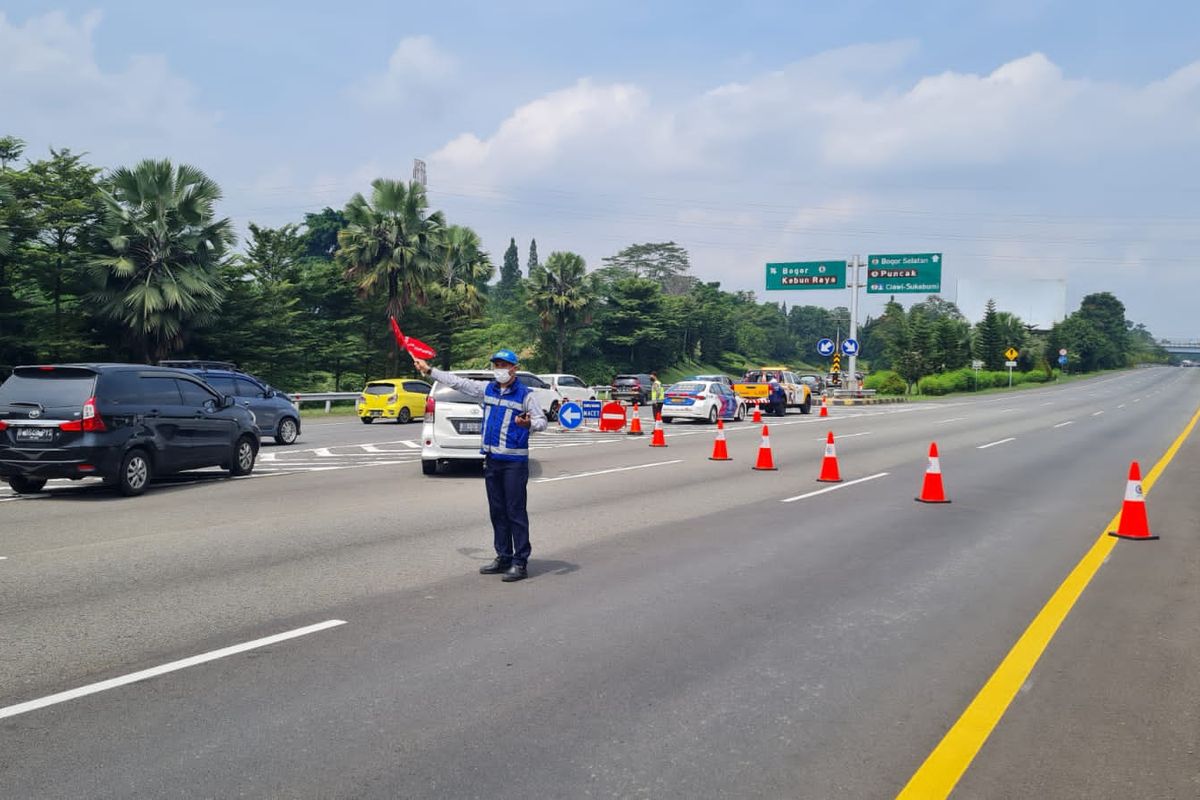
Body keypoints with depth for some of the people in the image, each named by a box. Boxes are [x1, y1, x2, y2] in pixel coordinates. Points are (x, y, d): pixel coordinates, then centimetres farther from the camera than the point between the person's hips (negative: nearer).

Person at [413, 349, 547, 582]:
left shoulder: (525, 394, -5)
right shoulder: (487, 389, 11)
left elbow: (541, 421, -4)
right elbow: (457, 382, 18)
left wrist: (529, 424, -27)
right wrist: (429, 370, 23)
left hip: (515, 462, -6)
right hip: (492, 459, 6)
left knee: (516, 512, -5)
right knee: (497, 512, 11)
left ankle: (520, 562, -1)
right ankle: (503, 558, 21)